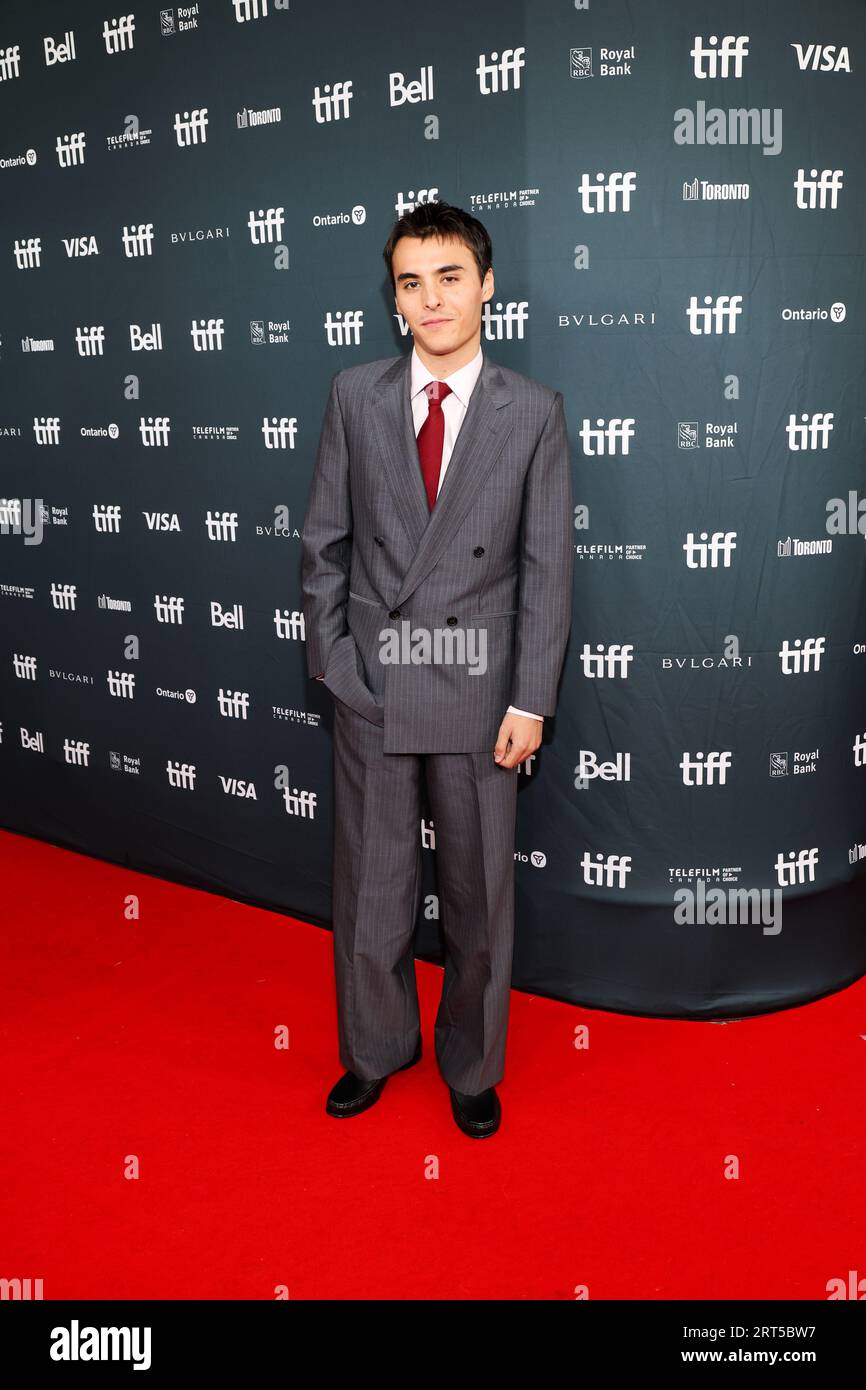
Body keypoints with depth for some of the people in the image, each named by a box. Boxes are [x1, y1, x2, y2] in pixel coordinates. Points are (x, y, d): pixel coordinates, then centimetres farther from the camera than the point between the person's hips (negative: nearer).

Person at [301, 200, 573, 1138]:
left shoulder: (533, 412, -2)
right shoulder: (354, 396, 2)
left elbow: (547, 566, -3)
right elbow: (324, 542, 5)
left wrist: (530, 701, -8)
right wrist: (333, 662, -1)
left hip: (478, 688, -1)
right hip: (371, 682, 2)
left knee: (479, 891, 11)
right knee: (370, 883, 13)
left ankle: (472, 1066, 34)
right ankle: (377, 1048, 37)